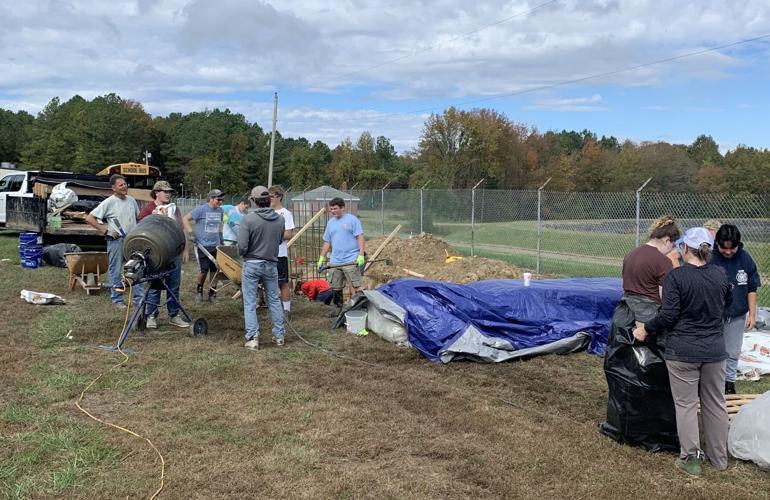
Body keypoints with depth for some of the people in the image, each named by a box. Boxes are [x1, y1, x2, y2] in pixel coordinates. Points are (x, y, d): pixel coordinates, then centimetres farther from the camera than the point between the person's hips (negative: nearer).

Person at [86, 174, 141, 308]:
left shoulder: (131, 200, 8)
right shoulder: (109, 202, -9)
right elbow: (89, 218, -11)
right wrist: (105, 231, -13)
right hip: (116, 241, -6)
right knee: (115, 271, 3)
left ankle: (138, 297, 16)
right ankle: (117, 299, 11)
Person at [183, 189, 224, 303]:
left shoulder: (220, 211, 9)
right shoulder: (201, 209, -8)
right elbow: (185, 219, -6)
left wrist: (221, 238, 23)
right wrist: (191, 233, -12)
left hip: (216, 245, 5)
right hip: (202, 245, -5)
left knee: (215, 270, 3)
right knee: (203, 269, -3)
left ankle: (212, 293, 14)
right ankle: (199, 290, 22)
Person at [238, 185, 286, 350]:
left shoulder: (248, 218, -15)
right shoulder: (279, 219, -3)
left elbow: (242, 246, -16)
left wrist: (242, 253, 5)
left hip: (252, 264, -3)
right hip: (271, 264, 4)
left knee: (250, 303, 4)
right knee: (274, 300, 15)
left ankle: (252, 338, 1)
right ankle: (279, 336, 20)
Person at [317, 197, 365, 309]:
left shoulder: (352, 219, -3)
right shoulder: (330, 222, 14)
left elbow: (360, 237, -8)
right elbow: (327, 242, 18)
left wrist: (361, 255, -16)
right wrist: (321, 259, 14)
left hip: (351, 261, -6)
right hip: (334, 262, 6)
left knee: (356, 287, -7)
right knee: (336, 287, 10)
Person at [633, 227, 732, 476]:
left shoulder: (676, 276, -15)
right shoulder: (721, 275, 2)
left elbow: (668, 315, -18)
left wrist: (646, 329, -4)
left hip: (683, 351, -5)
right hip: (714, 350, 5)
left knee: (686, 404, 5)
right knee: (715, 404, 15)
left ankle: (690, 459, 10)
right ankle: (719, 458, 26)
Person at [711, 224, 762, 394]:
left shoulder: (745, 259, -4)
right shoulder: (709, 258, -15)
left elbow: (751, 289, 4)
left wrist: (752, 313, 1)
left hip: (737, 316, 3)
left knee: (733, 352, 14)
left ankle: (729, 381, 29)